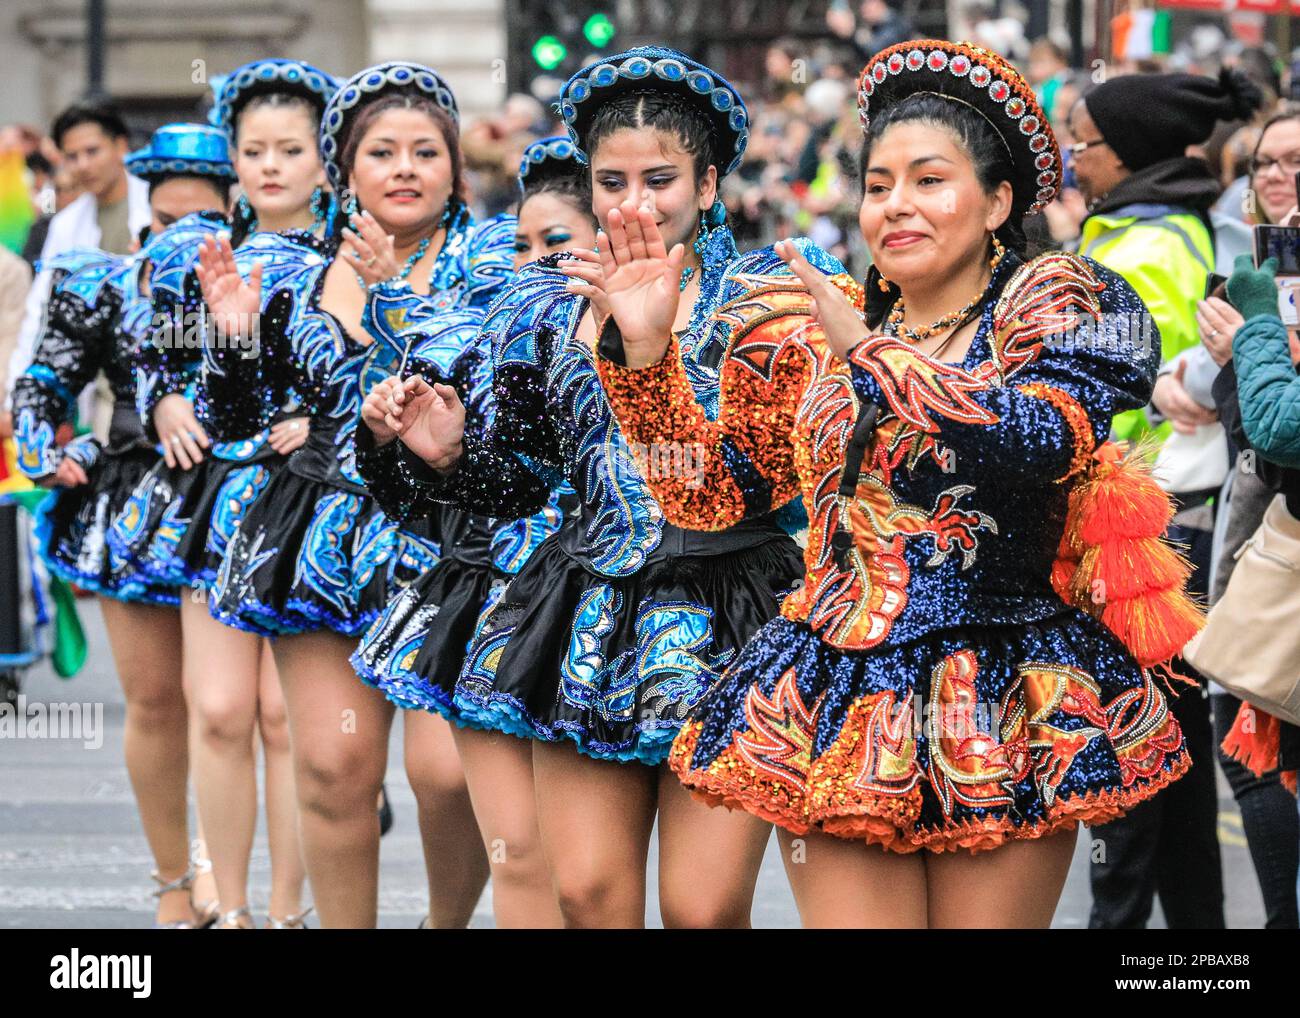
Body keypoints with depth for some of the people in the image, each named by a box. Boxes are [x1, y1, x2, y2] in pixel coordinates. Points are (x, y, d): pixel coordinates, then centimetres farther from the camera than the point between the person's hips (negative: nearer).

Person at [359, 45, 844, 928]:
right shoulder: (549, 305, 11)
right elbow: (518, 479, 18)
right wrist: (441, 455, -1)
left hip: (726, 627, -3)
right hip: (590, 623, 4)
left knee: (704, 907, -8)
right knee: (587, 895, 0)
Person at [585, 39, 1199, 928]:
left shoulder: (1056, 308, 0)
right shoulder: (808, 330, 11)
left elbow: (1046, 437, -22)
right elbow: (709, 492, 13)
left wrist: (870, 352, -17)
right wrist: (646, 351, 0)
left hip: (1003, 716, -3)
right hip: (839, 709, 3)